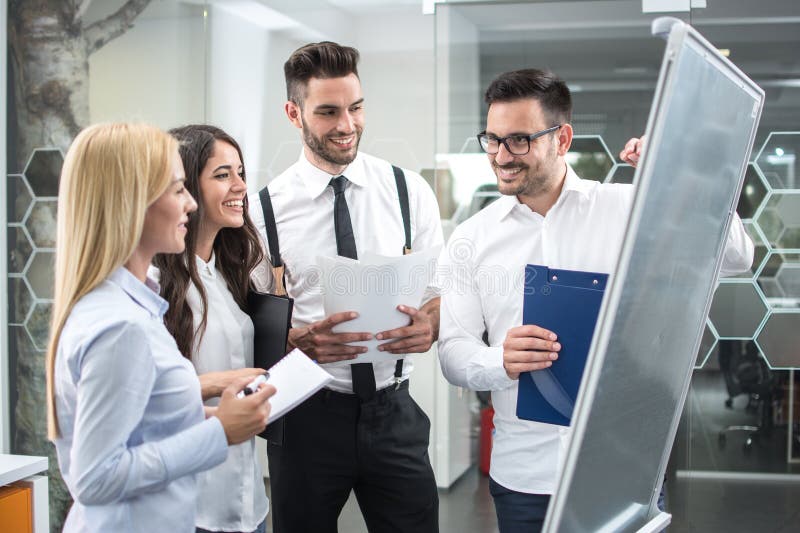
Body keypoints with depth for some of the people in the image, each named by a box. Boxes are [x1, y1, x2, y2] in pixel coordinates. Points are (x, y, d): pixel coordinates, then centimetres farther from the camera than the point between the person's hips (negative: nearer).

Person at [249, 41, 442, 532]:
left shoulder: (410, 191, 1)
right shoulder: (265, 208, -4)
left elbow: (441, 293, 6)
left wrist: (429, 325, -16)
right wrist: (299, 341, -20)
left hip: (394, 412, 1)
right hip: (308, 413, -1)